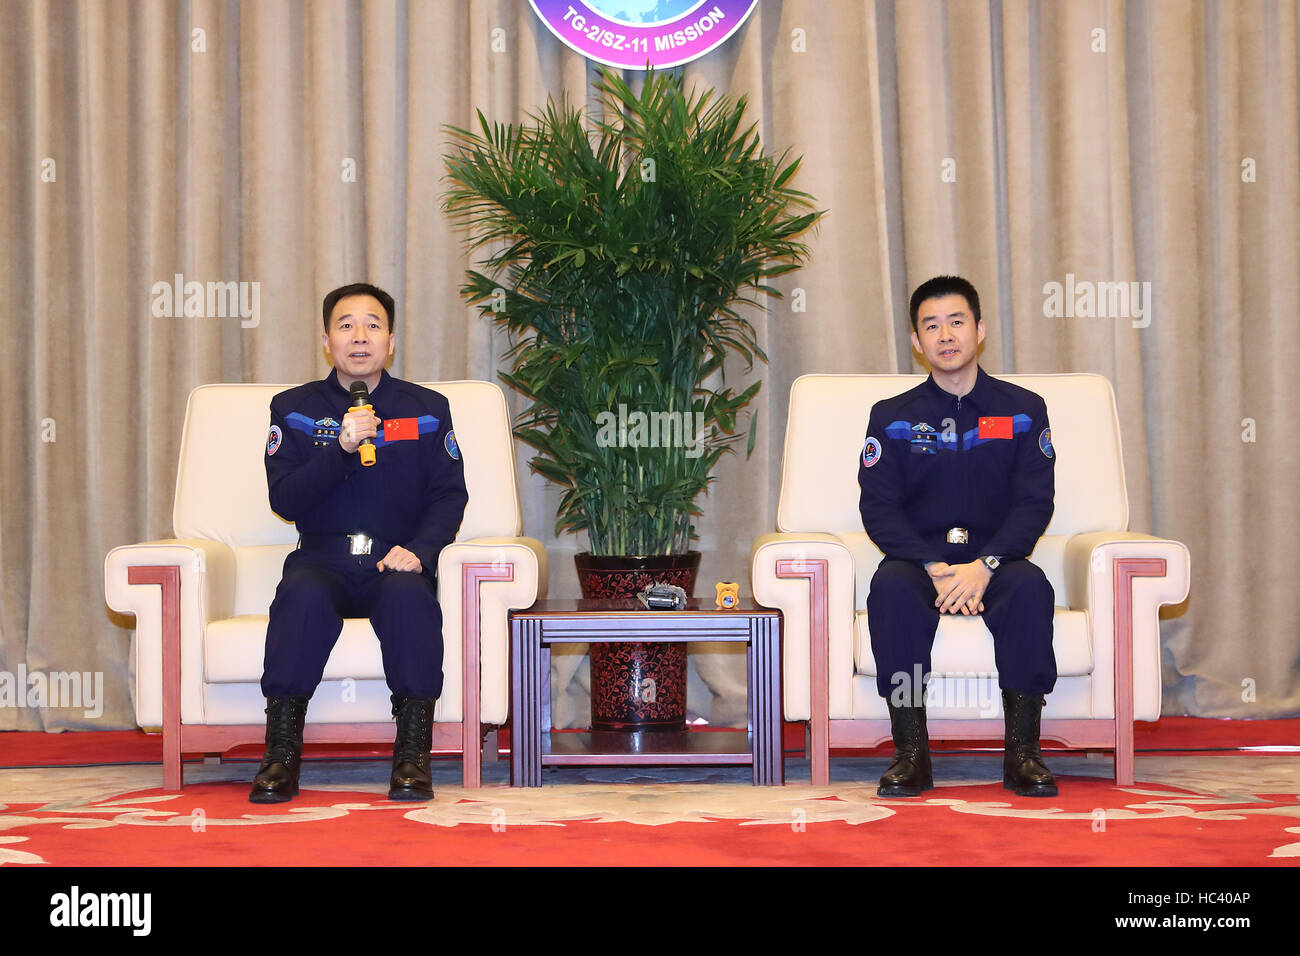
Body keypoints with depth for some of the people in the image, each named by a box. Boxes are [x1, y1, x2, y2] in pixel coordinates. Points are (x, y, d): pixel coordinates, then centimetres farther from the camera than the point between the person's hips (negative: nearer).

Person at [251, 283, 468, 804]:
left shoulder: (427, 409, 13)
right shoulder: (295, 408, 12)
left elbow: (449, 496, 6)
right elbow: (285, 500, 0)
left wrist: (419, 551, -13)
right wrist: (341, 447, -14)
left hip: (396, 562, 0)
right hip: (322, 559, 0)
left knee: (409, 595, -35)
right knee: (301, 596, -34)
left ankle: (412, 754, -30)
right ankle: (282, 752, -27)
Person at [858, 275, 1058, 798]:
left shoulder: (1023, 409, 8)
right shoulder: (893, 416, 8)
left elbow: (1034, 502, 0)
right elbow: (878, 508, -1)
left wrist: (984, 565, -18)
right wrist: (935, 567, -17)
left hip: (995, 560, 0)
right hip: (919, 559, 0)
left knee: (1031, 587, -34)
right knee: (890, 587, -34)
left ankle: (1023, 751, -27)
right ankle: (910, 752, -30)